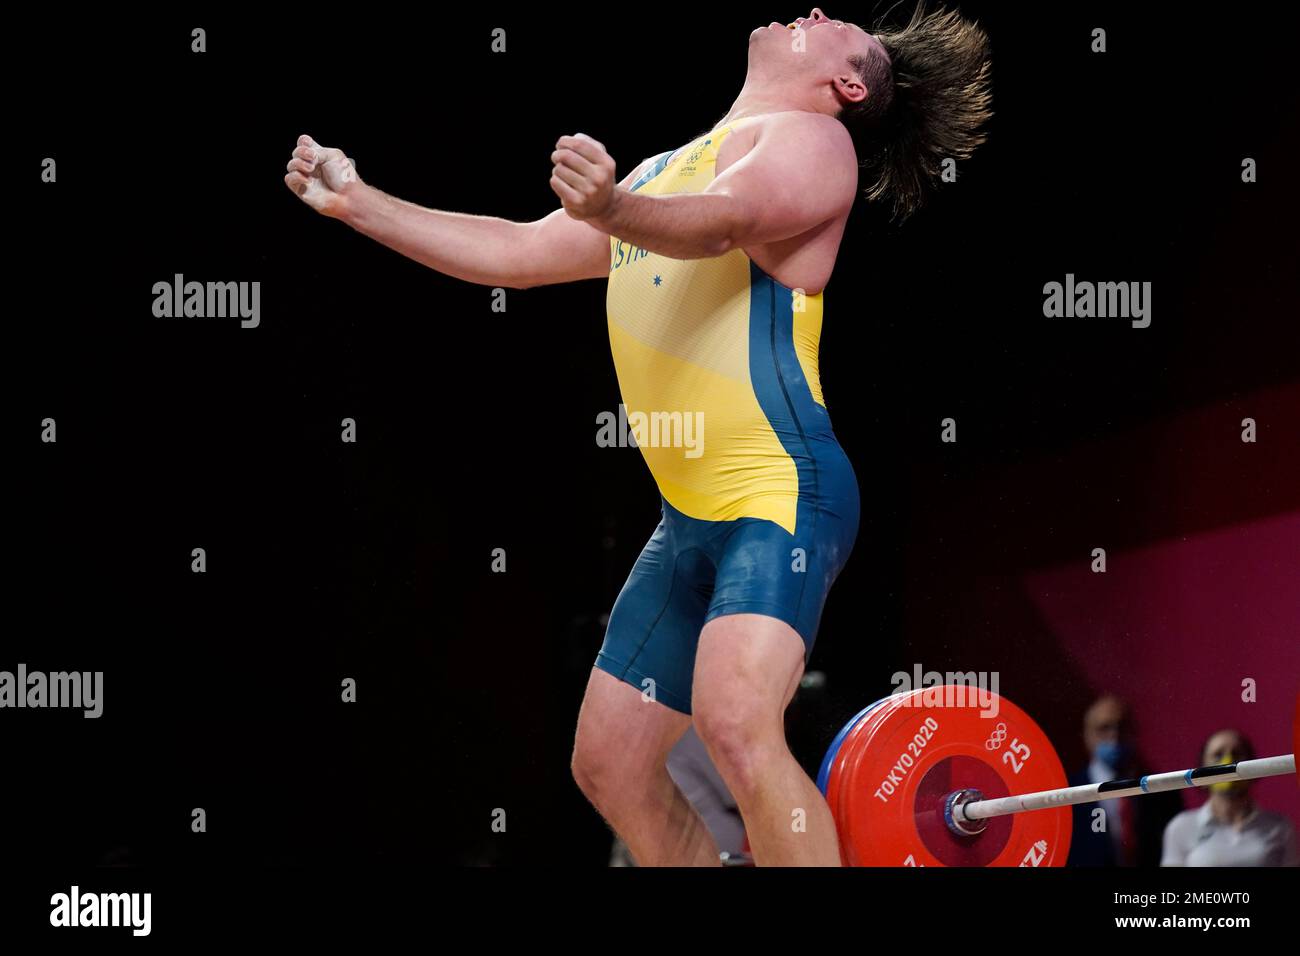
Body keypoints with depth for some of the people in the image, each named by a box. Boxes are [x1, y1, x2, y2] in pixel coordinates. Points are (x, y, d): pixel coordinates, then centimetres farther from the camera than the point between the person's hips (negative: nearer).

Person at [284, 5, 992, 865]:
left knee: (734, 721, -30)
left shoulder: (810, 136, -2)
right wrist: (358, 204, 25)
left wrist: (613, 209, -44)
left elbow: (721, 223, -23)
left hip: (783, 498, -9)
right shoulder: (666, 173, 23)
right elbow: (519, 254, 29)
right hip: (692, 519, 9)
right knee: (609, 764, 11)